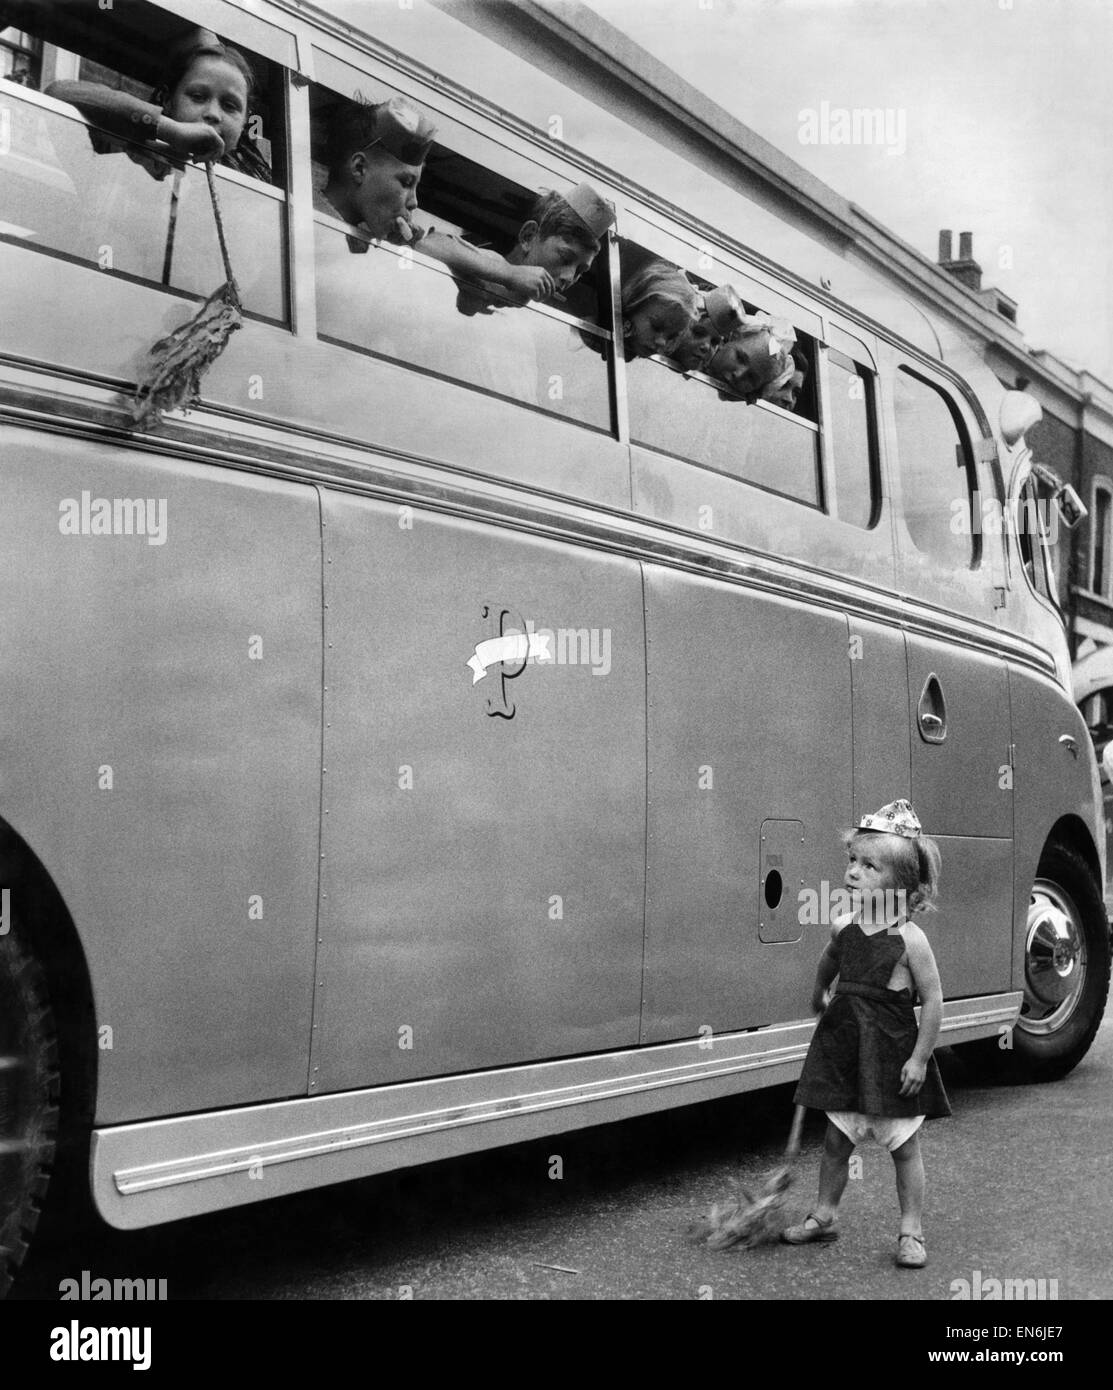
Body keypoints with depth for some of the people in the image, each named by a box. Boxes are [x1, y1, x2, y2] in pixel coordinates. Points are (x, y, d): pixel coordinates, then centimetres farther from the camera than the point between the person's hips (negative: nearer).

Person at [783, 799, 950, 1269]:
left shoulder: (909, 938, -16)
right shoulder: (843, 928, -1)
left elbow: (933, 1000, -12)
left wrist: (919, 1058, -13)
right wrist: (819, 994, 31)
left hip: (893, 1052, -4)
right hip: (844, 1048, 5)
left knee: (904, 1145, 5)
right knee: (836, 1139, 13)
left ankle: (911, 1231, 17)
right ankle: (824, 1215, 28)